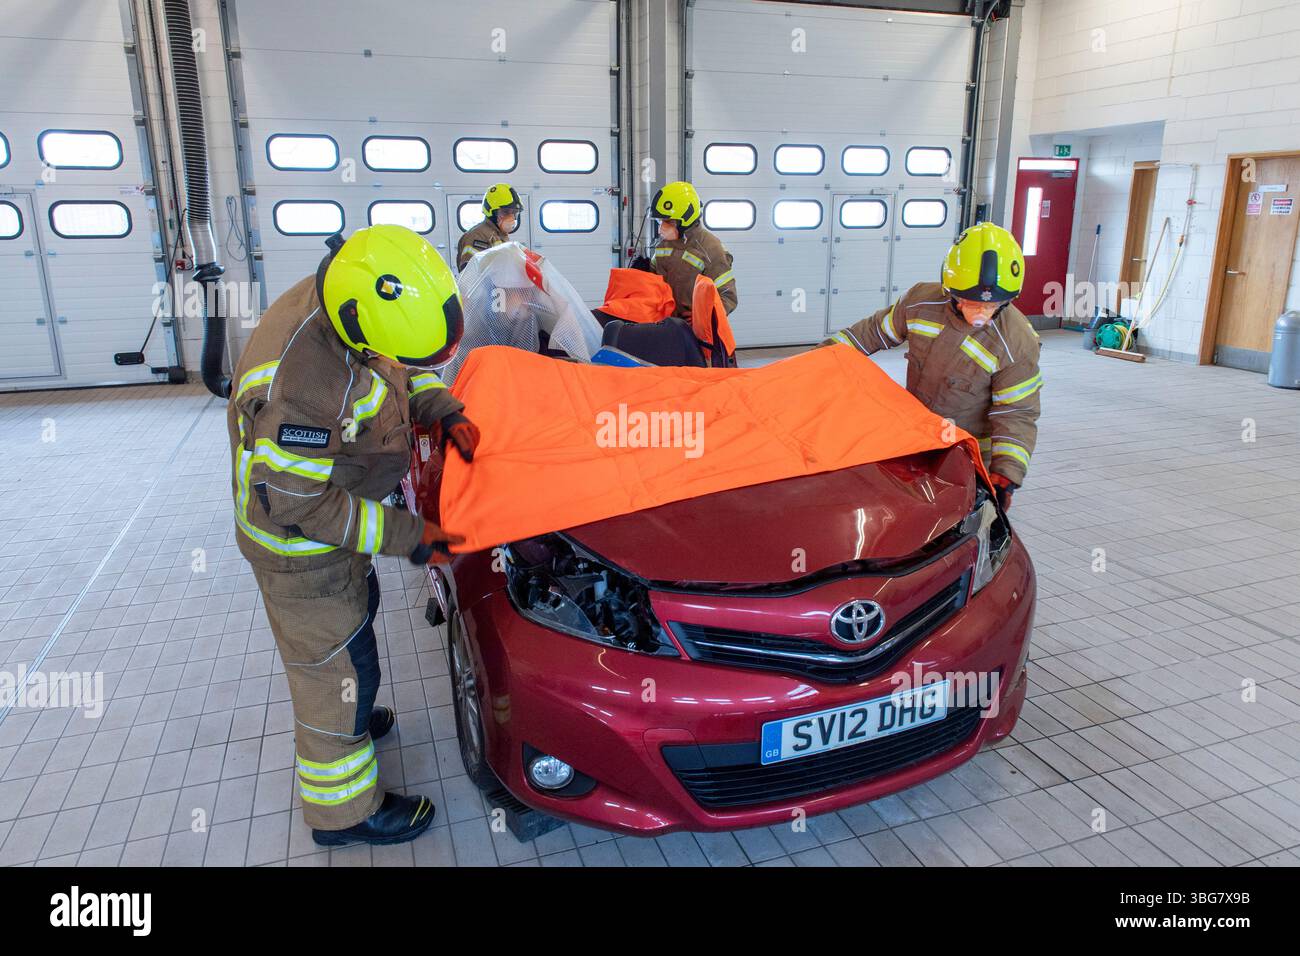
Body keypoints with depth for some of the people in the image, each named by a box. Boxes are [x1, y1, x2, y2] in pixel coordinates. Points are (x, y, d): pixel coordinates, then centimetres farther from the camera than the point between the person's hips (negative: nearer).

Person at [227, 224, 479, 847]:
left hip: (341, 520, 9)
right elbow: (294, 503, -31)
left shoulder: (346, 311, -13)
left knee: (356, 617, 30)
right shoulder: (293, 386, -40)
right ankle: (343, 812, 30)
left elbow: (407, 371, 7)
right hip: (301, 548, -9)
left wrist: (442, 410, -11)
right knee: (336, 666, 7)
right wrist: (403, 536, -26)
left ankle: (350, 716, 58)